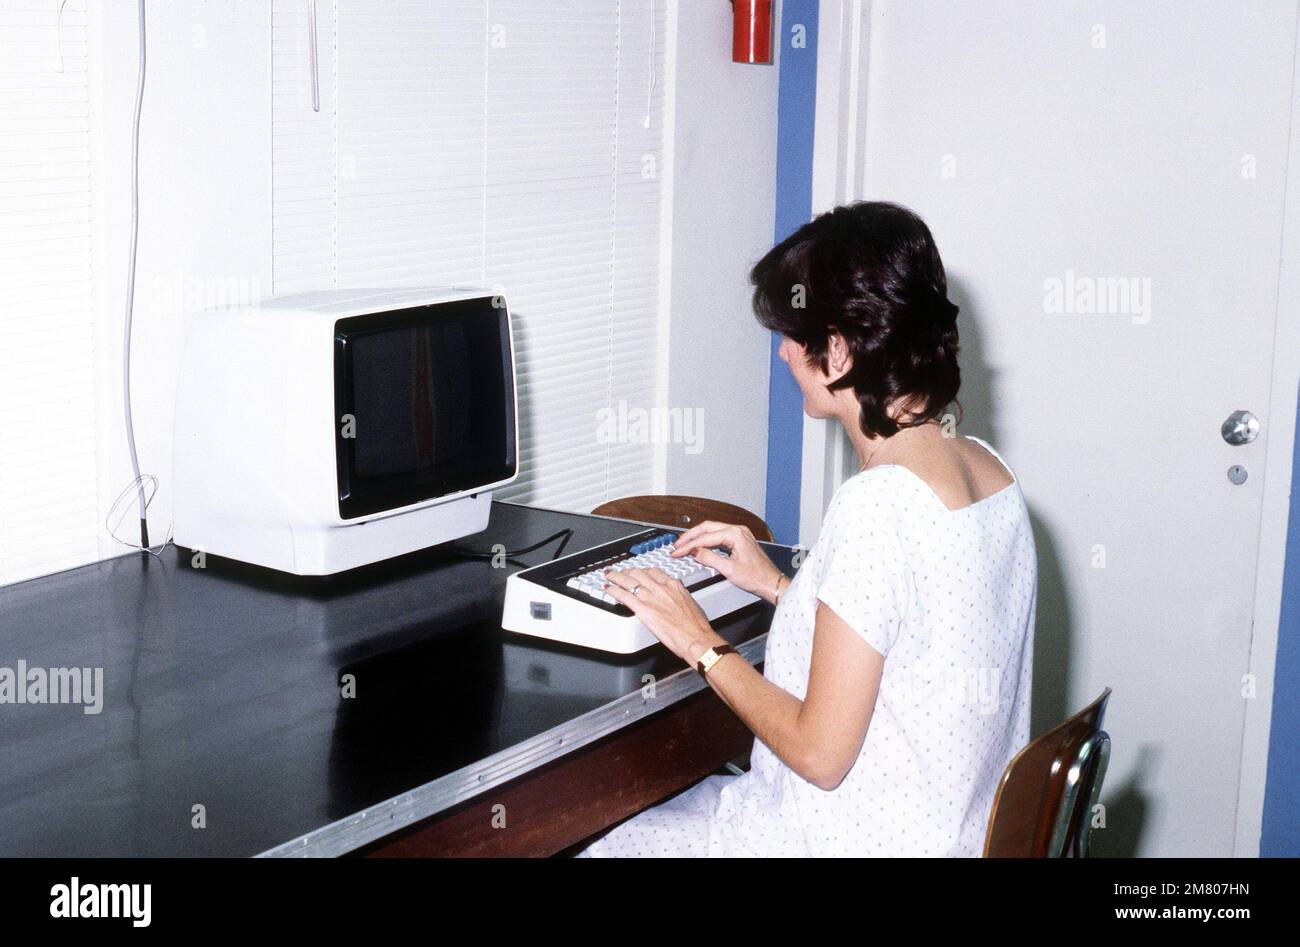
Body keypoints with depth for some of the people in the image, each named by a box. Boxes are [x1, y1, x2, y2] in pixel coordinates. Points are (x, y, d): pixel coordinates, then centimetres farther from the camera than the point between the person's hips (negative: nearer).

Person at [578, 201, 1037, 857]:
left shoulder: (877, 505, -27)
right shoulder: (985, 466, 0)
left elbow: (819, 753, -23)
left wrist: (701, 644, -10)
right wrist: (782, 588, 14)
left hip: (854, 840, -9)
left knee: (586, 844, 9)